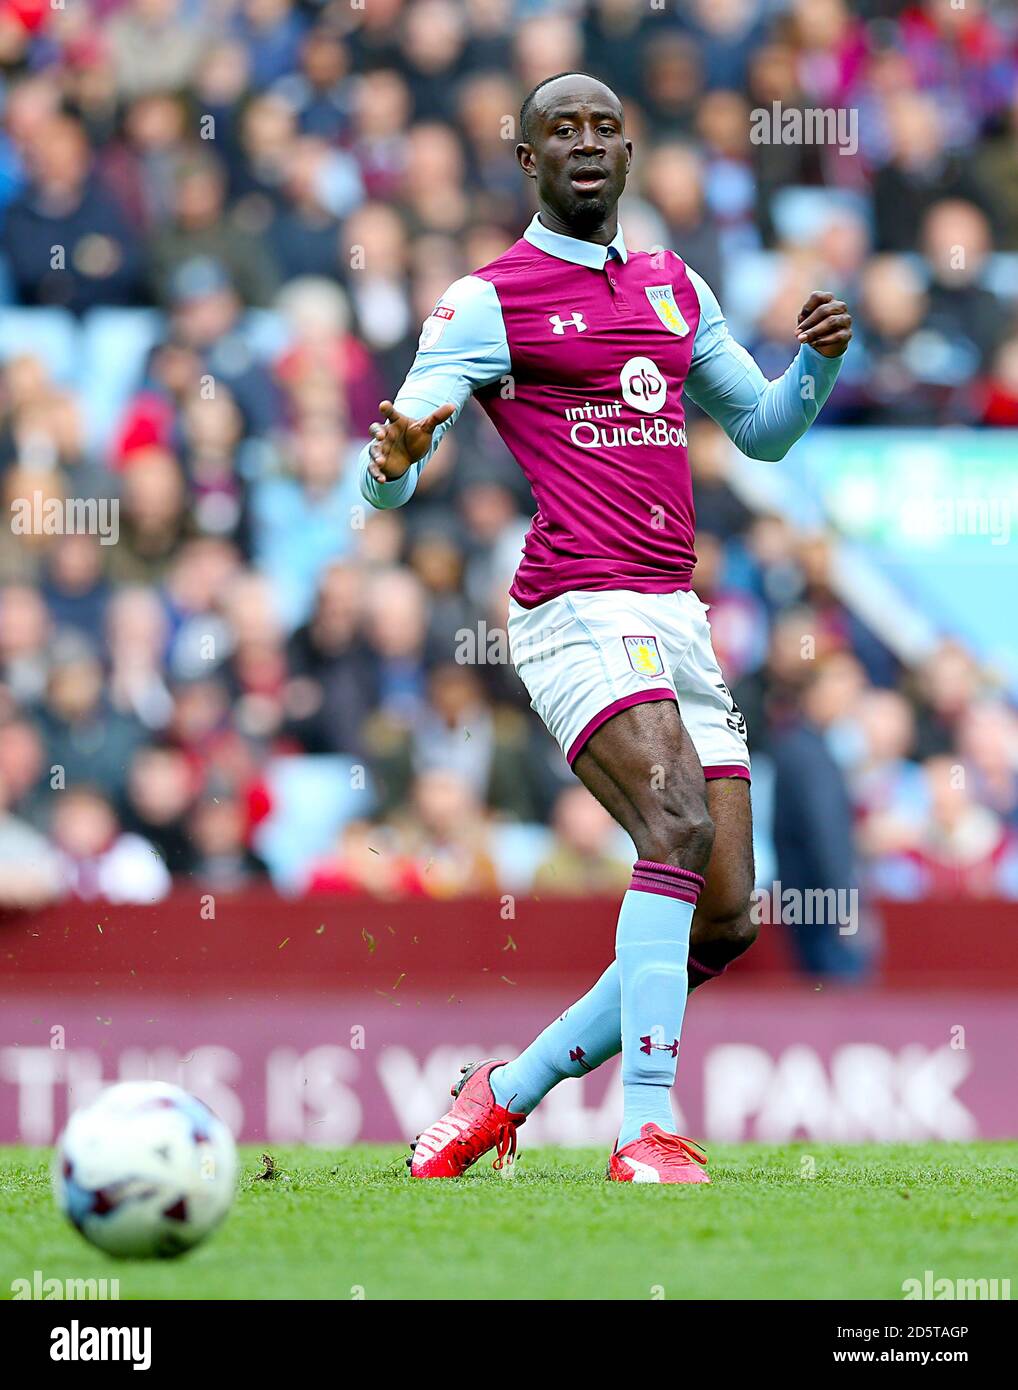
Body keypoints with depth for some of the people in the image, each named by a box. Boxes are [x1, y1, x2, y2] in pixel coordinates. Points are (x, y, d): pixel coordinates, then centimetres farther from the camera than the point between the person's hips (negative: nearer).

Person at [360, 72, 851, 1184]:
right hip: (578, 613, -7)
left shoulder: (674, 288, 19)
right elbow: (389, 476, -4)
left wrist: (818, 360, 9)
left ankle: (508, 1091, 14)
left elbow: (761, 431, 29)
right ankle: (646, 1131, -31)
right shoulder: (489, 300, 1)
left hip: (678, 619, 7)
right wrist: (392, 460, -28)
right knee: (680, 822, -29)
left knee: (725, 917, 1)